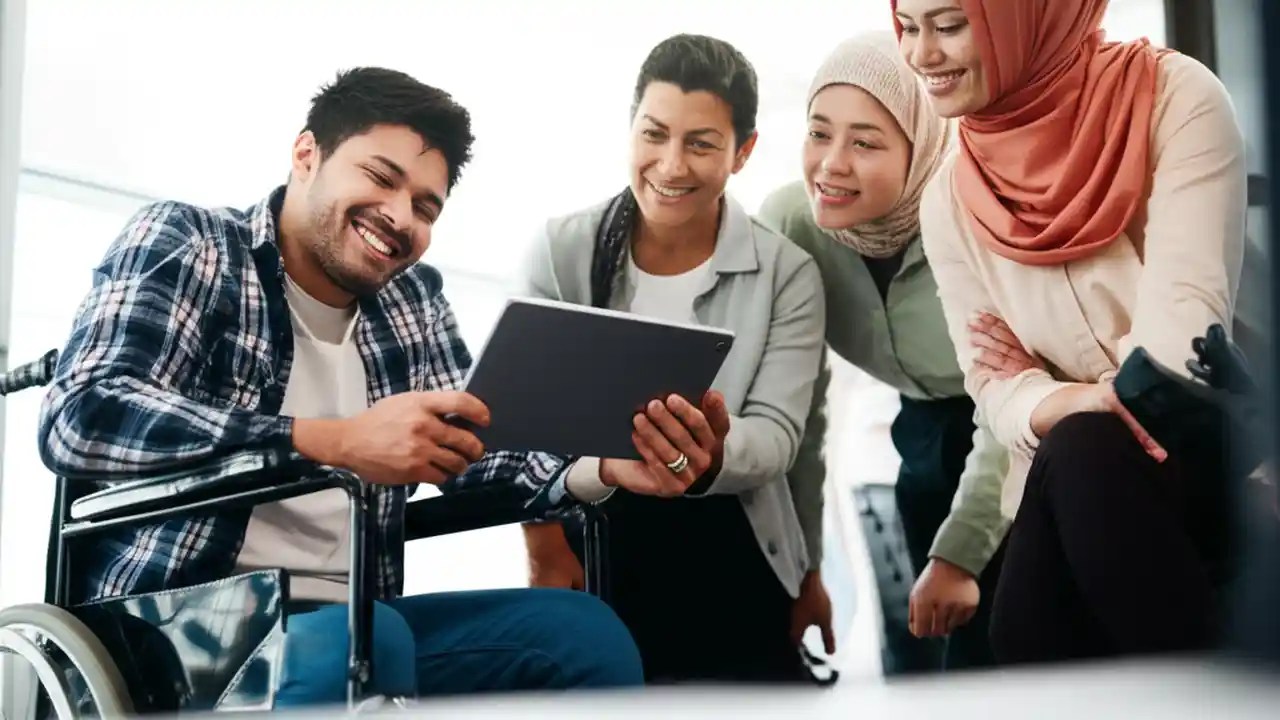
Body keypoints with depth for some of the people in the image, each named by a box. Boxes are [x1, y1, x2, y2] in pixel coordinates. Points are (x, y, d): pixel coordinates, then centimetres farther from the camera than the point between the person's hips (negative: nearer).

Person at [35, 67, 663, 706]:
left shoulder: (413, 299, 15)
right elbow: (80, 420, -19)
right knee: (353, 642, -36)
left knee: (587, 632, -9)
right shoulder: (182, 242, -3)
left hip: (350, 623, 7)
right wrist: (334, 442, -26)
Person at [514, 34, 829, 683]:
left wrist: (711, 455, -34)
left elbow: (776, 436, -12)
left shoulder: (786, 275, -3)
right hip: (591, 577, 0)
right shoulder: (561, 252, -2)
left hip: (735, 594, 0)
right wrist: (612, 464, -27)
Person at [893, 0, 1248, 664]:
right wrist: (1085, 399, -24)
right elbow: (995, 389, -3)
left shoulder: (1174, 98, -10)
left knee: (1081, 453, -32)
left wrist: (1055, 398, -10)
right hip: (1064, 486, 3)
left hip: (1224, 463, -3)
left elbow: (1185, 339, -19)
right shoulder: (950, 200, 4)